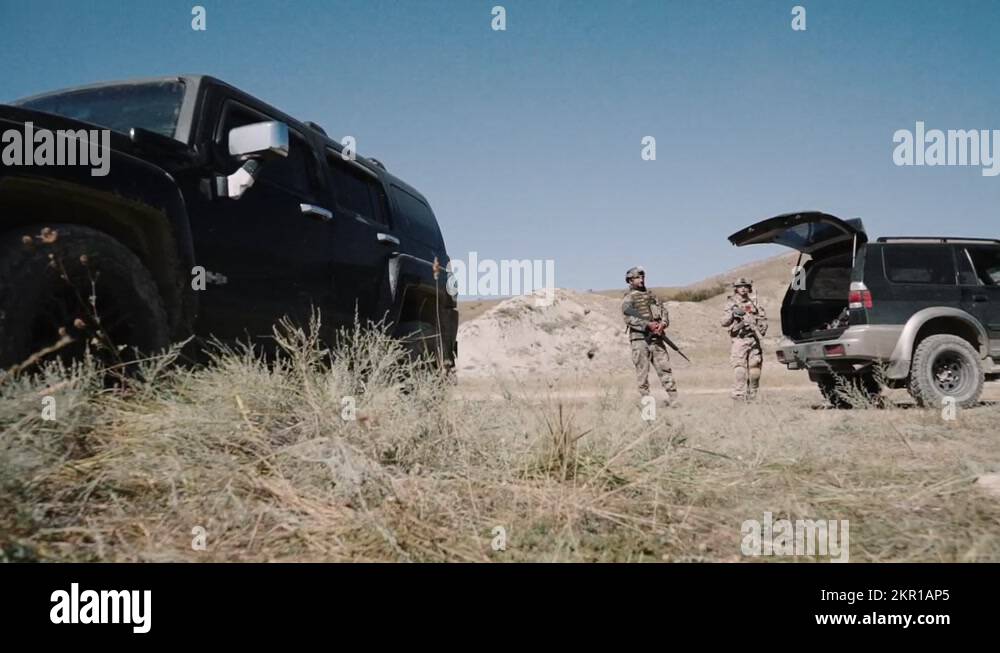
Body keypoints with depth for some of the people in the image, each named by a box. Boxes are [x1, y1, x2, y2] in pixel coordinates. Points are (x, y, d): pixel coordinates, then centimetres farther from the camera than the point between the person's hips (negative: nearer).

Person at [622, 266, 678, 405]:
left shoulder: (651, 296, 20)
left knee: (664, 367, 0)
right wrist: (648, 324, -22)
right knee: (642, 370, -2)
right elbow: (630, 317, -13)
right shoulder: (628, 298, 1)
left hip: (656, 337, 5)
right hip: (639, 338, -5)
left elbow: (663, 310, 13)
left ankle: (673, 398, 0)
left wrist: (663, 323, -9)